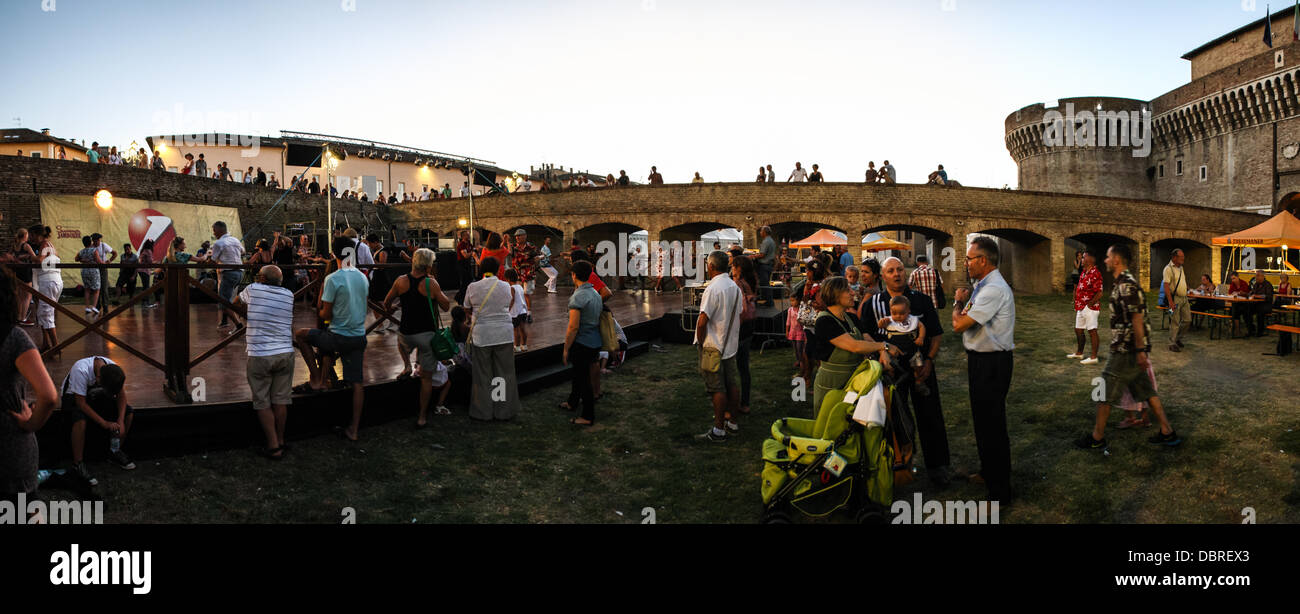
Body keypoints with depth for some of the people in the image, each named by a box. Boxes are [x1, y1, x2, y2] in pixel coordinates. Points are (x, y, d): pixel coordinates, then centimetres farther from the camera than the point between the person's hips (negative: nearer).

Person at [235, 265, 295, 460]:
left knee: (263, 403, 5)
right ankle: (280, 441, 21)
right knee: (281, 400, 12)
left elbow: (236, 303, 16)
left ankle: (273, 446, 4)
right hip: (286, 353, 4)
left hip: (260, 356, -3)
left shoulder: (253, 289, -4)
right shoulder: (289, 295, 5)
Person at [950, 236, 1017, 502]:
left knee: (992, 425, -3)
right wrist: (962, 301, -3)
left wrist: (958, 302, -6)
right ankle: (988, 470, 43)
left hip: (992, 363, -10)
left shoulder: (994, 290, -23)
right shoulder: (982, 286, 11)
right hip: (980, 359, 10)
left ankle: (999, 492, 7)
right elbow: (964, 318, 13)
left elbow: (959, 325, -24)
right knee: (983, 420, 24)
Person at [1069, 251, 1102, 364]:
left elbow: (1099, 293, -21)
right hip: (1081, 307, 10)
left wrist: (1090, 304, -15)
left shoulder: (1095, 273, -18)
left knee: (1092, 331, -4)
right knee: (1078, 330, 17)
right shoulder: (1083, 272, 12)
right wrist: (1077, 304, 14)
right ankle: (1079, 353, 31)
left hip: (1090, 308, -10)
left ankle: (1093, 357, 0)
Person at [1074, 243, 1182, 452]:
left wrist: (1140, 351, -24)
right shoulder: (1123, 283, 13)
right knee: (1147, 392, 15)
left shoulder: (1126, 286, -19)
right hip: (1132, 350, 10)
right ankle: (1167, 433, 20)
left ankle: (1097, 438, 8)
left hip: (1126, 351, -10)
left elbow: (1137, 319, -23)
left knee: (1104, 393, 0)